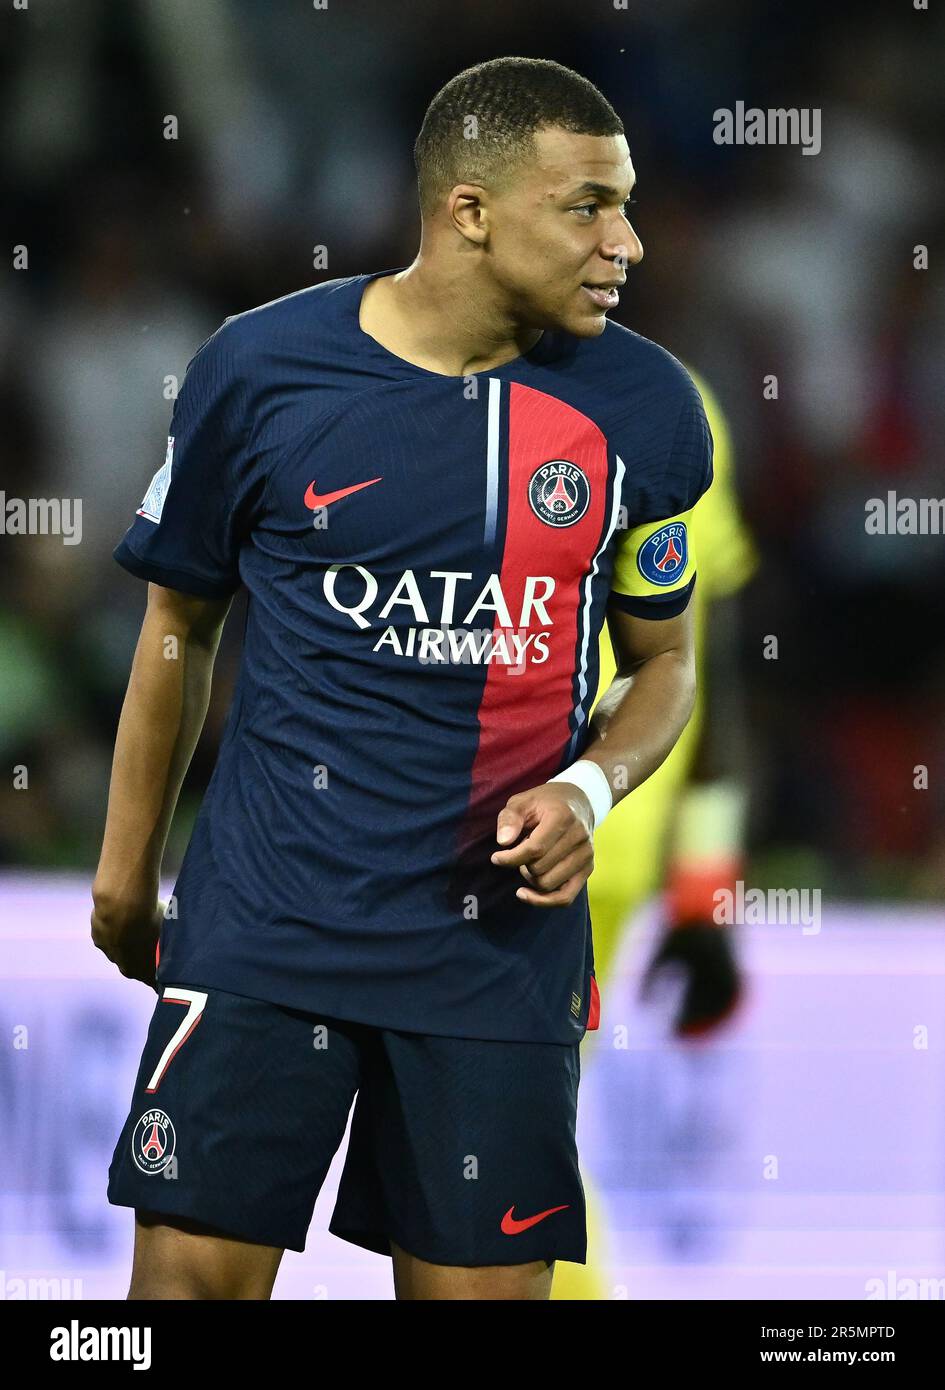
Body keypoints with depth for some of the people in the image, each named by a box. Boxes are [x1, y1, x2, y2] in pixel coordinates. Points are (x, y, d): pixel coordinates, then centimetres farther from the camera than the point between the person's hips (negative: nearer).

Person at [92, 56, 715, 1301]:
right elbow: (180, 625, 10)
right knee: (198, 1271, -5)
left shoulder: (642, 407, 0)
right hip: (265, 914, -1)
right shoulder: (261, 370, -4)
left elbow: (663, 659, 13)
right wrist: (125, 870, 14)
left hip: (502, 935, 1)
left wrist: (592, 790, -8)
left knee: (482, 1284, 2)